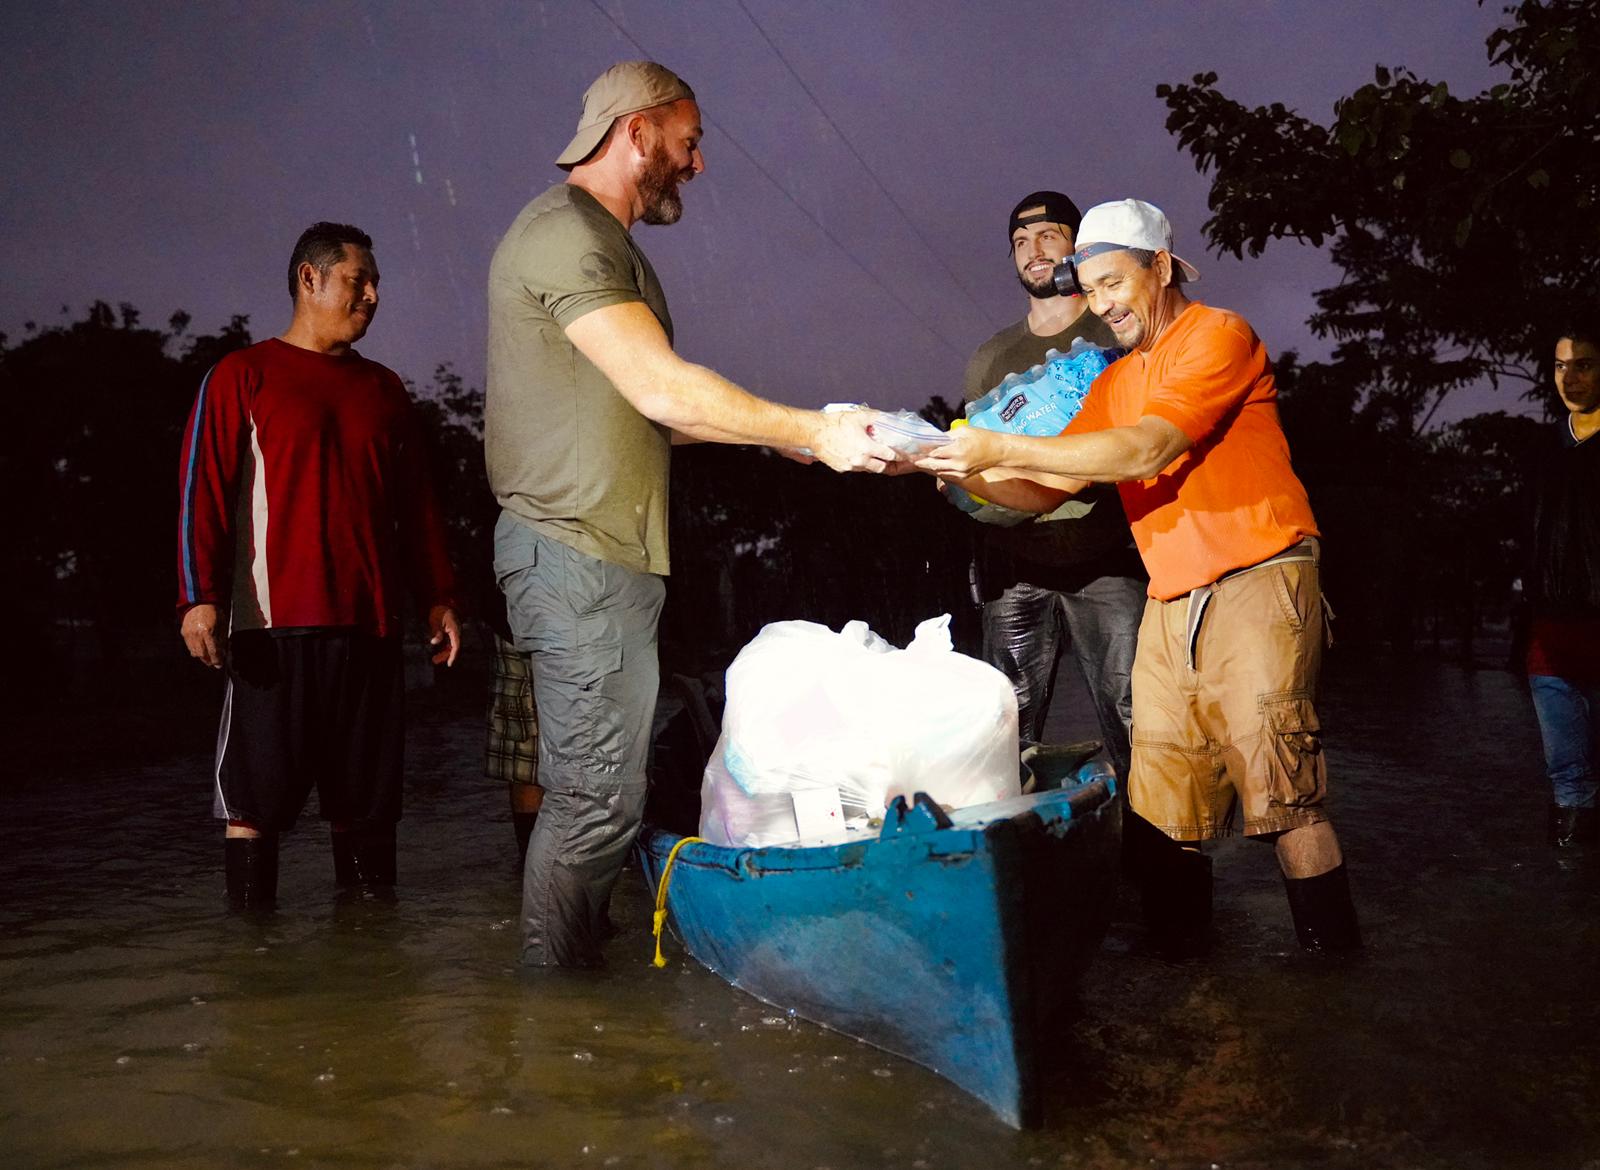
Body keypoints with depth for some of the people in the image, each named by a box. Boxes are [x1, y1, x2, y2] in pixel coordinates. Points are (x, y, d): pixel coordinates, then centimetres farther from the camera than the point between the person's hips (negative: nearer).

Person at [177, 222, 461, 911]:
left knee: (366, 793, 8)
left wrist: (437, 596, 13)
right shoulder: (243, 376, 5)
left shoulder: (383, 389, 19)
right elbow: (202, 490, -2)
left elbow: (416, 504, 19)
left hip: (370, 623, 5)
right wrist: (200, 597, -12)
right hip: (275, 621, -4)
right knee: (258, 793, -2)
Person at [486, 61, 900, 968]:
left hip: (606, 553, 11)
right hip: (579, 554, -11)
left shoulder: (608, 245, 23)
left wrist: (785, 434, 14)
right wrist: (814, 432, -17)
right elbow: (664, 390, -22)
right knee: (598, 799, -7)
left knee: (591, 790, 13)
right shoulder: (565, 234, -11)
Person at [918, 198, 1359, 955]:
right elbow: (1044, 491, 15)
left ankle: (1333, 962, 3)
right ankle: (1176, 956, 12)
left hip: (1256, 581, -7)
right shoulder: (1113, 382, 20)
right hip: (1171, 602, 7)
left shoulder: (1217, 336, -3)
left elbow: (1149, 448, -19)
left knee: (1280, 792, -10)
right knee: (1163, 805, 3)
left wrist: (1004, 448, -22)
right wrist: (964, 470, -5)